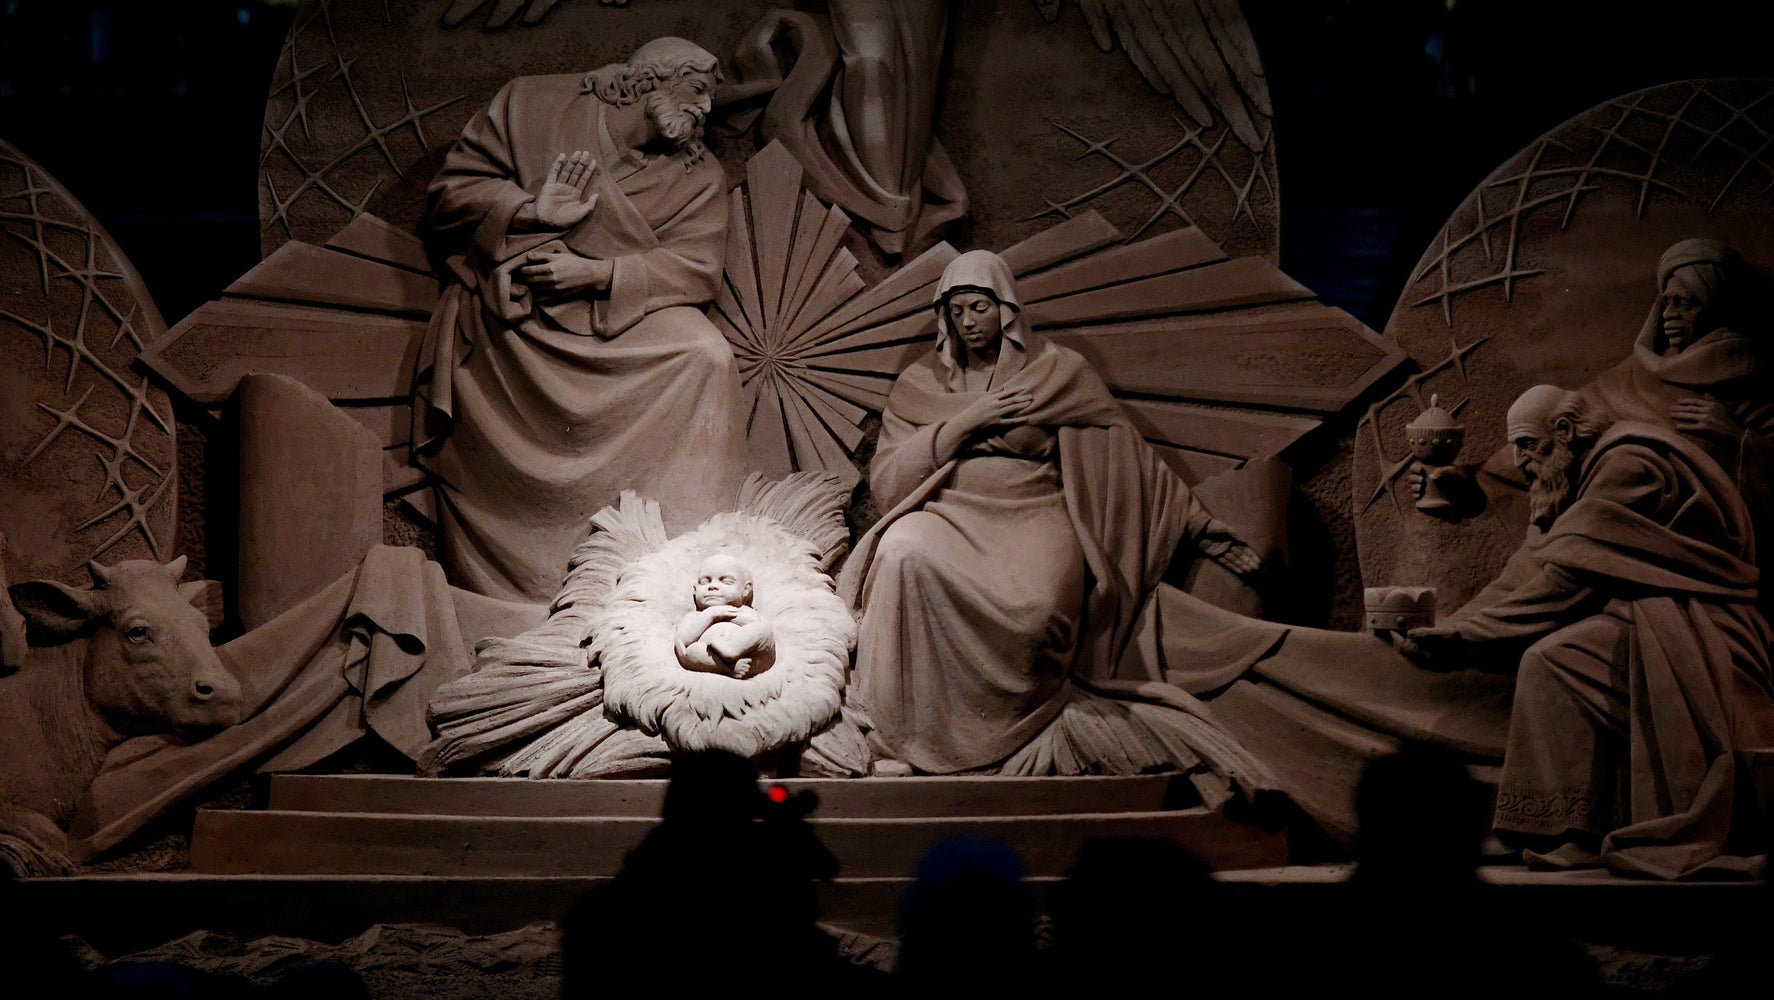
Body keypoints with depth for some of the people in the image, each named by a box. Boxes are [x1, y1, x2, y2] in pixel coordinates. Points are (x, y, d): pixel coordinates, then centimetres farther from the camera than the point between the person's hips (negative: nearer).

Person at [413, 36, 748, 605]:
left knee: (706, 357, -26)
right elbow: (450, 193, 6)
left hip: (619, 320, 2)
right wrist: (531, 211, -12)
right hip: (507, 318, -2)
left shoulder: (698, 177, 11)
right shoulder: (532, 105, 6)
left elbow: (696, 269, -3)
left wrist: (599, 272, -17)